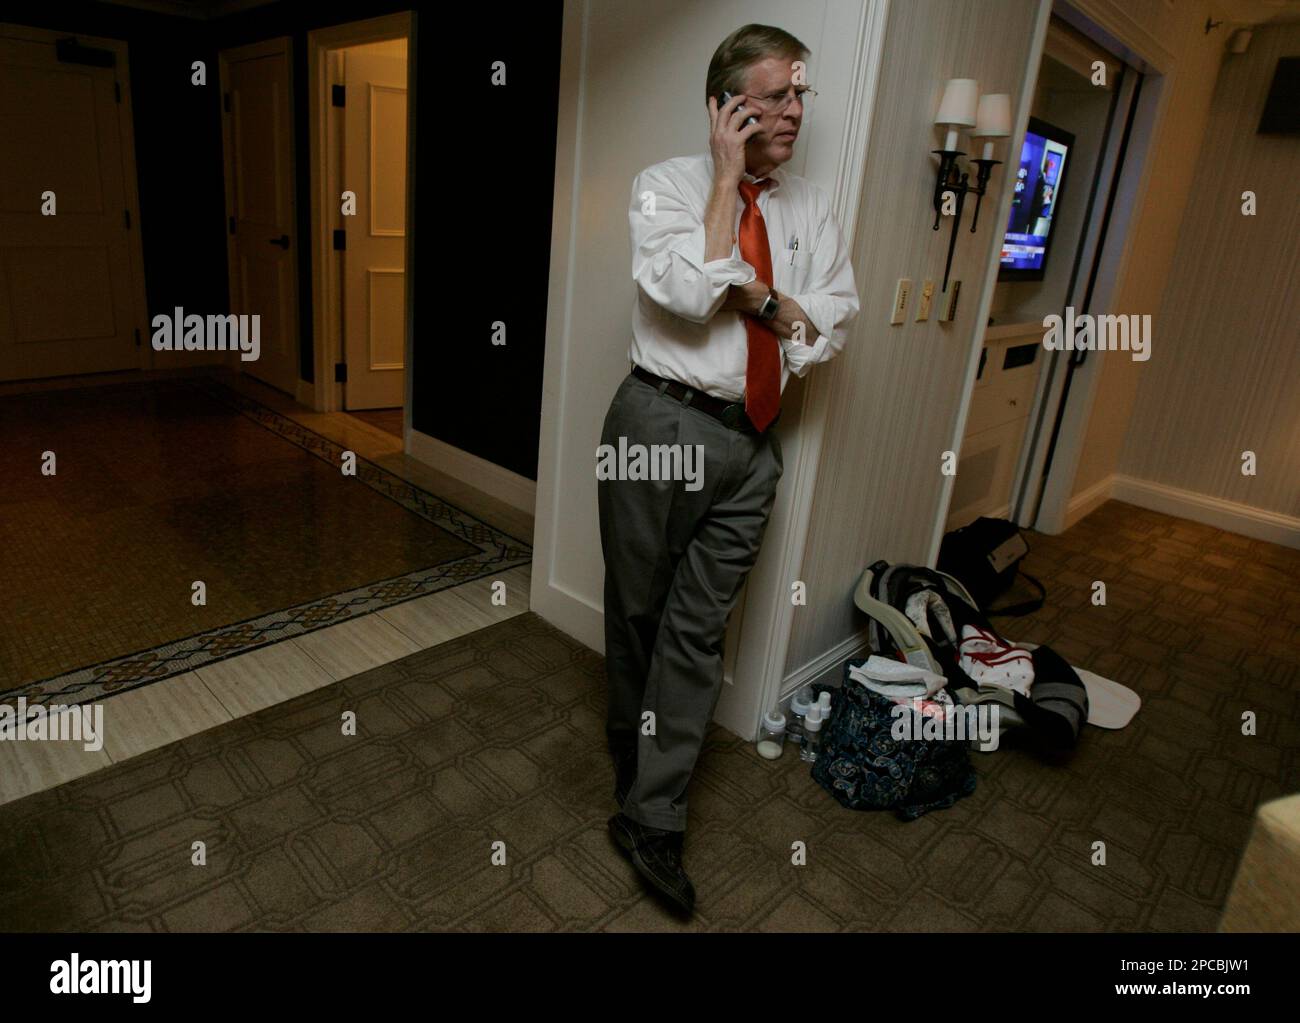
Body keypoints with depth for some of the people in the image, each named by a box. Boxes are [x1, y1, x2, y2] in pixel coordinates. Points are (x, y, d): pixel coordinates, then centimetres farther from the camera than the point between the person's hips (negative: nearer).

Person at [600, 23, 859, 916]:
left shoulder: (811, 209, 11)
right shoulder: (668, 184, -2)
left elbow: (832, 323, 3)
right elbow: (687, 292, -21)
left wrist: (754, 290, -11)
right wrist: (727, 178, -13)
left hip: (751, 439, 4)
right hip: (664, 423, -3)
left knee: (701, 624, 4)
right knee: (638, 609, 11)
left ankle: (652, 819, 14)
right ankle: (638, 760, 38)